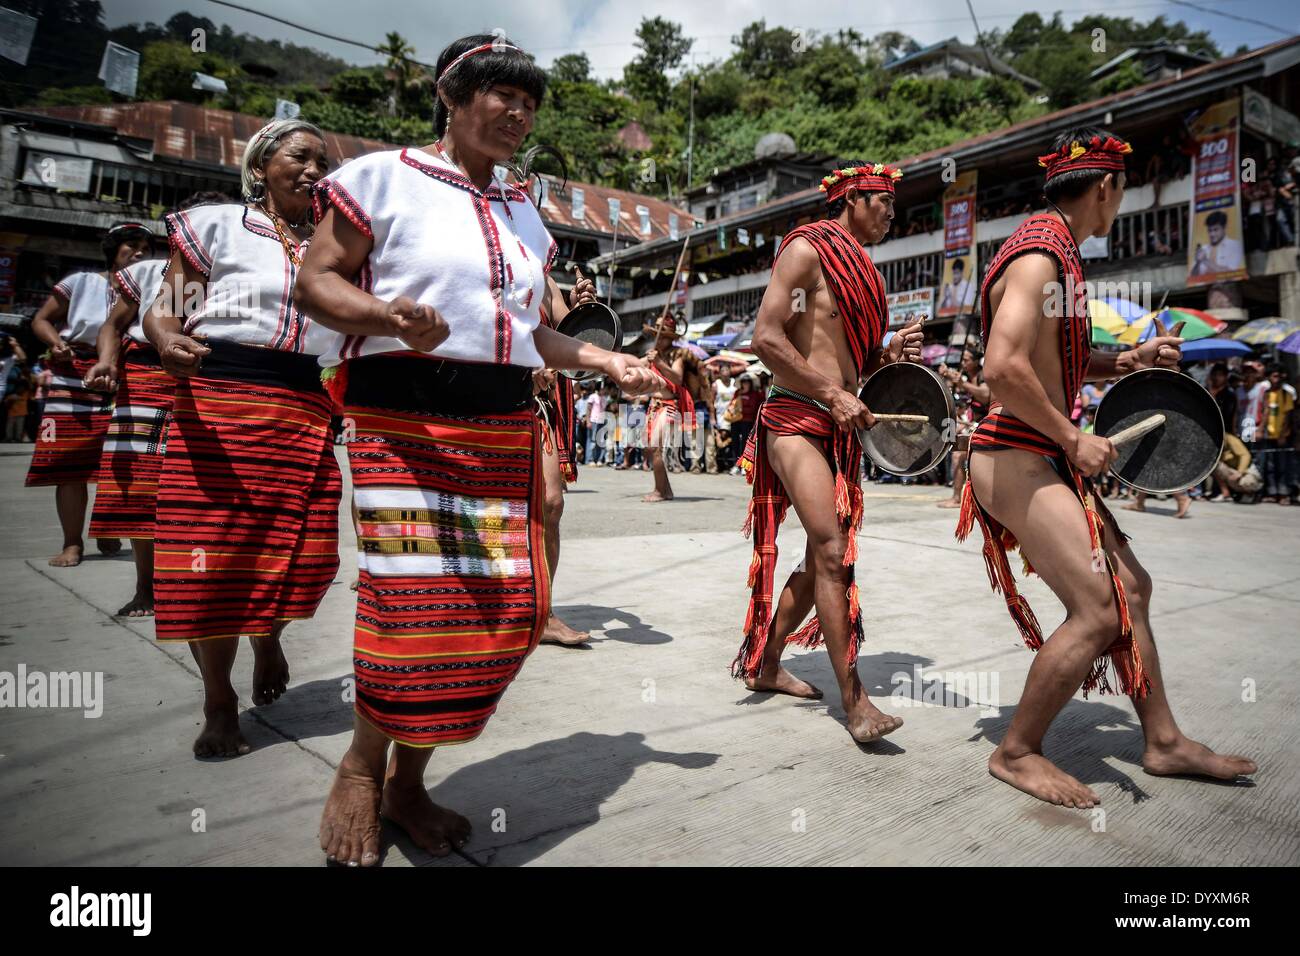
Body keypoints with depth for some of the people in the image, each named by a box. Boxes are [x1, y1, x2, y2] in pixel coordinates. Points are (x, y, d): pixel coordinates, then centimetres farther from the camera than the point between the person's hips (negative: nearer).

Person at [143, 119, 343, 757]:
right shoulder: (216, 224, 6)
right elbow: (164, 308, 0)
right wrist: (167, 342, -22)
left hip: (304, 411, 4)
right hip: (219, 400, -3)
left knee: (305, 552, 0)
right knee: (211, 551, -4)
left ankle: (267, 637, 34)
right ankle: (219, 703, 13)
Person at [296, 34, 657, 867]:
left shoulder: (524, 216, 22)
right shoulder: (381, 177, 4)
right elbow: (317, 283, -1)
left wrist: (605, 361, 9)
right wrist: (388, 315, -21)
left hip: (505, 428, 6)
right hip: (404, 418, -6)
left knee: (510, 604, -1)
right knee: (415, 598, -16)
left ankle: (408, 781, 18)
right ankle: (361, 771, 13)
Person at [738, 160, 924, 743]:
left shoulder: (856, 268, 21)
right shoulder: (807, 248, -4)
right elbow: (767, 338, -15)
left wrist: (888, 354, 7)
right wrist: (833, 393, -18)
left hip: (839, 426, 9)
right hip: (796, 417, -9)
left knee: (823, 556, 9)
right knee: (832, 552, -15)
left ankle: (764, 666, 23)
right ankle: (853, 699, -9)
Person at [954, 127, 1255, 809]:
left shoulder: (1058, 255, 18)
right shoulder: (1039, 258, -15)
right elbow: (1004, 367, -28)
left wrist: (1129, 360, 12)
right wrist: (1073, 439, -18)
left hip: (1046, 459, 11)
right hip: (1016, 461, -11)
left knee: (1130, 585, 15)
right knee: (1098, 612, -11)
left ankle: (1163, 740, 29)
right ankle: (1017, 753, 6)